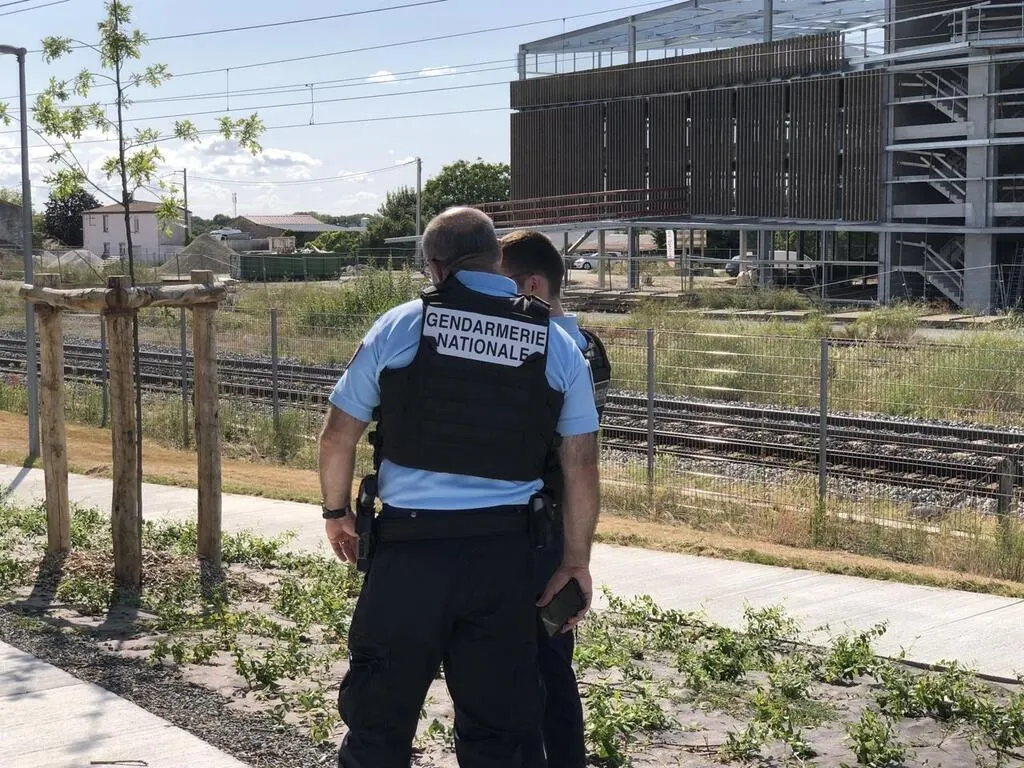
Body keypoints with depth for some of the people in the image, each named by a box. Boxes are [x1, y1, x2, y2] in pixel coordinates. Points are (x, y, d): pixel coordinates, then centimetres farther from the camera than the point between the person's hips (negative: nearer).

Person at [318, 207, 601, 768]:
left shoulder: (398, 327, -1)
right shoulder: (557, 346, 4)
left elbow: (338, 435, 3)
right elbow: (581, 467, 4)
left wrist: (336, 514, 19)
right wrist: (577, 561, 13)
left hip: (409, 545, -1)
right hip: (503, 552, 2)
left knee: (378, 719, 11)